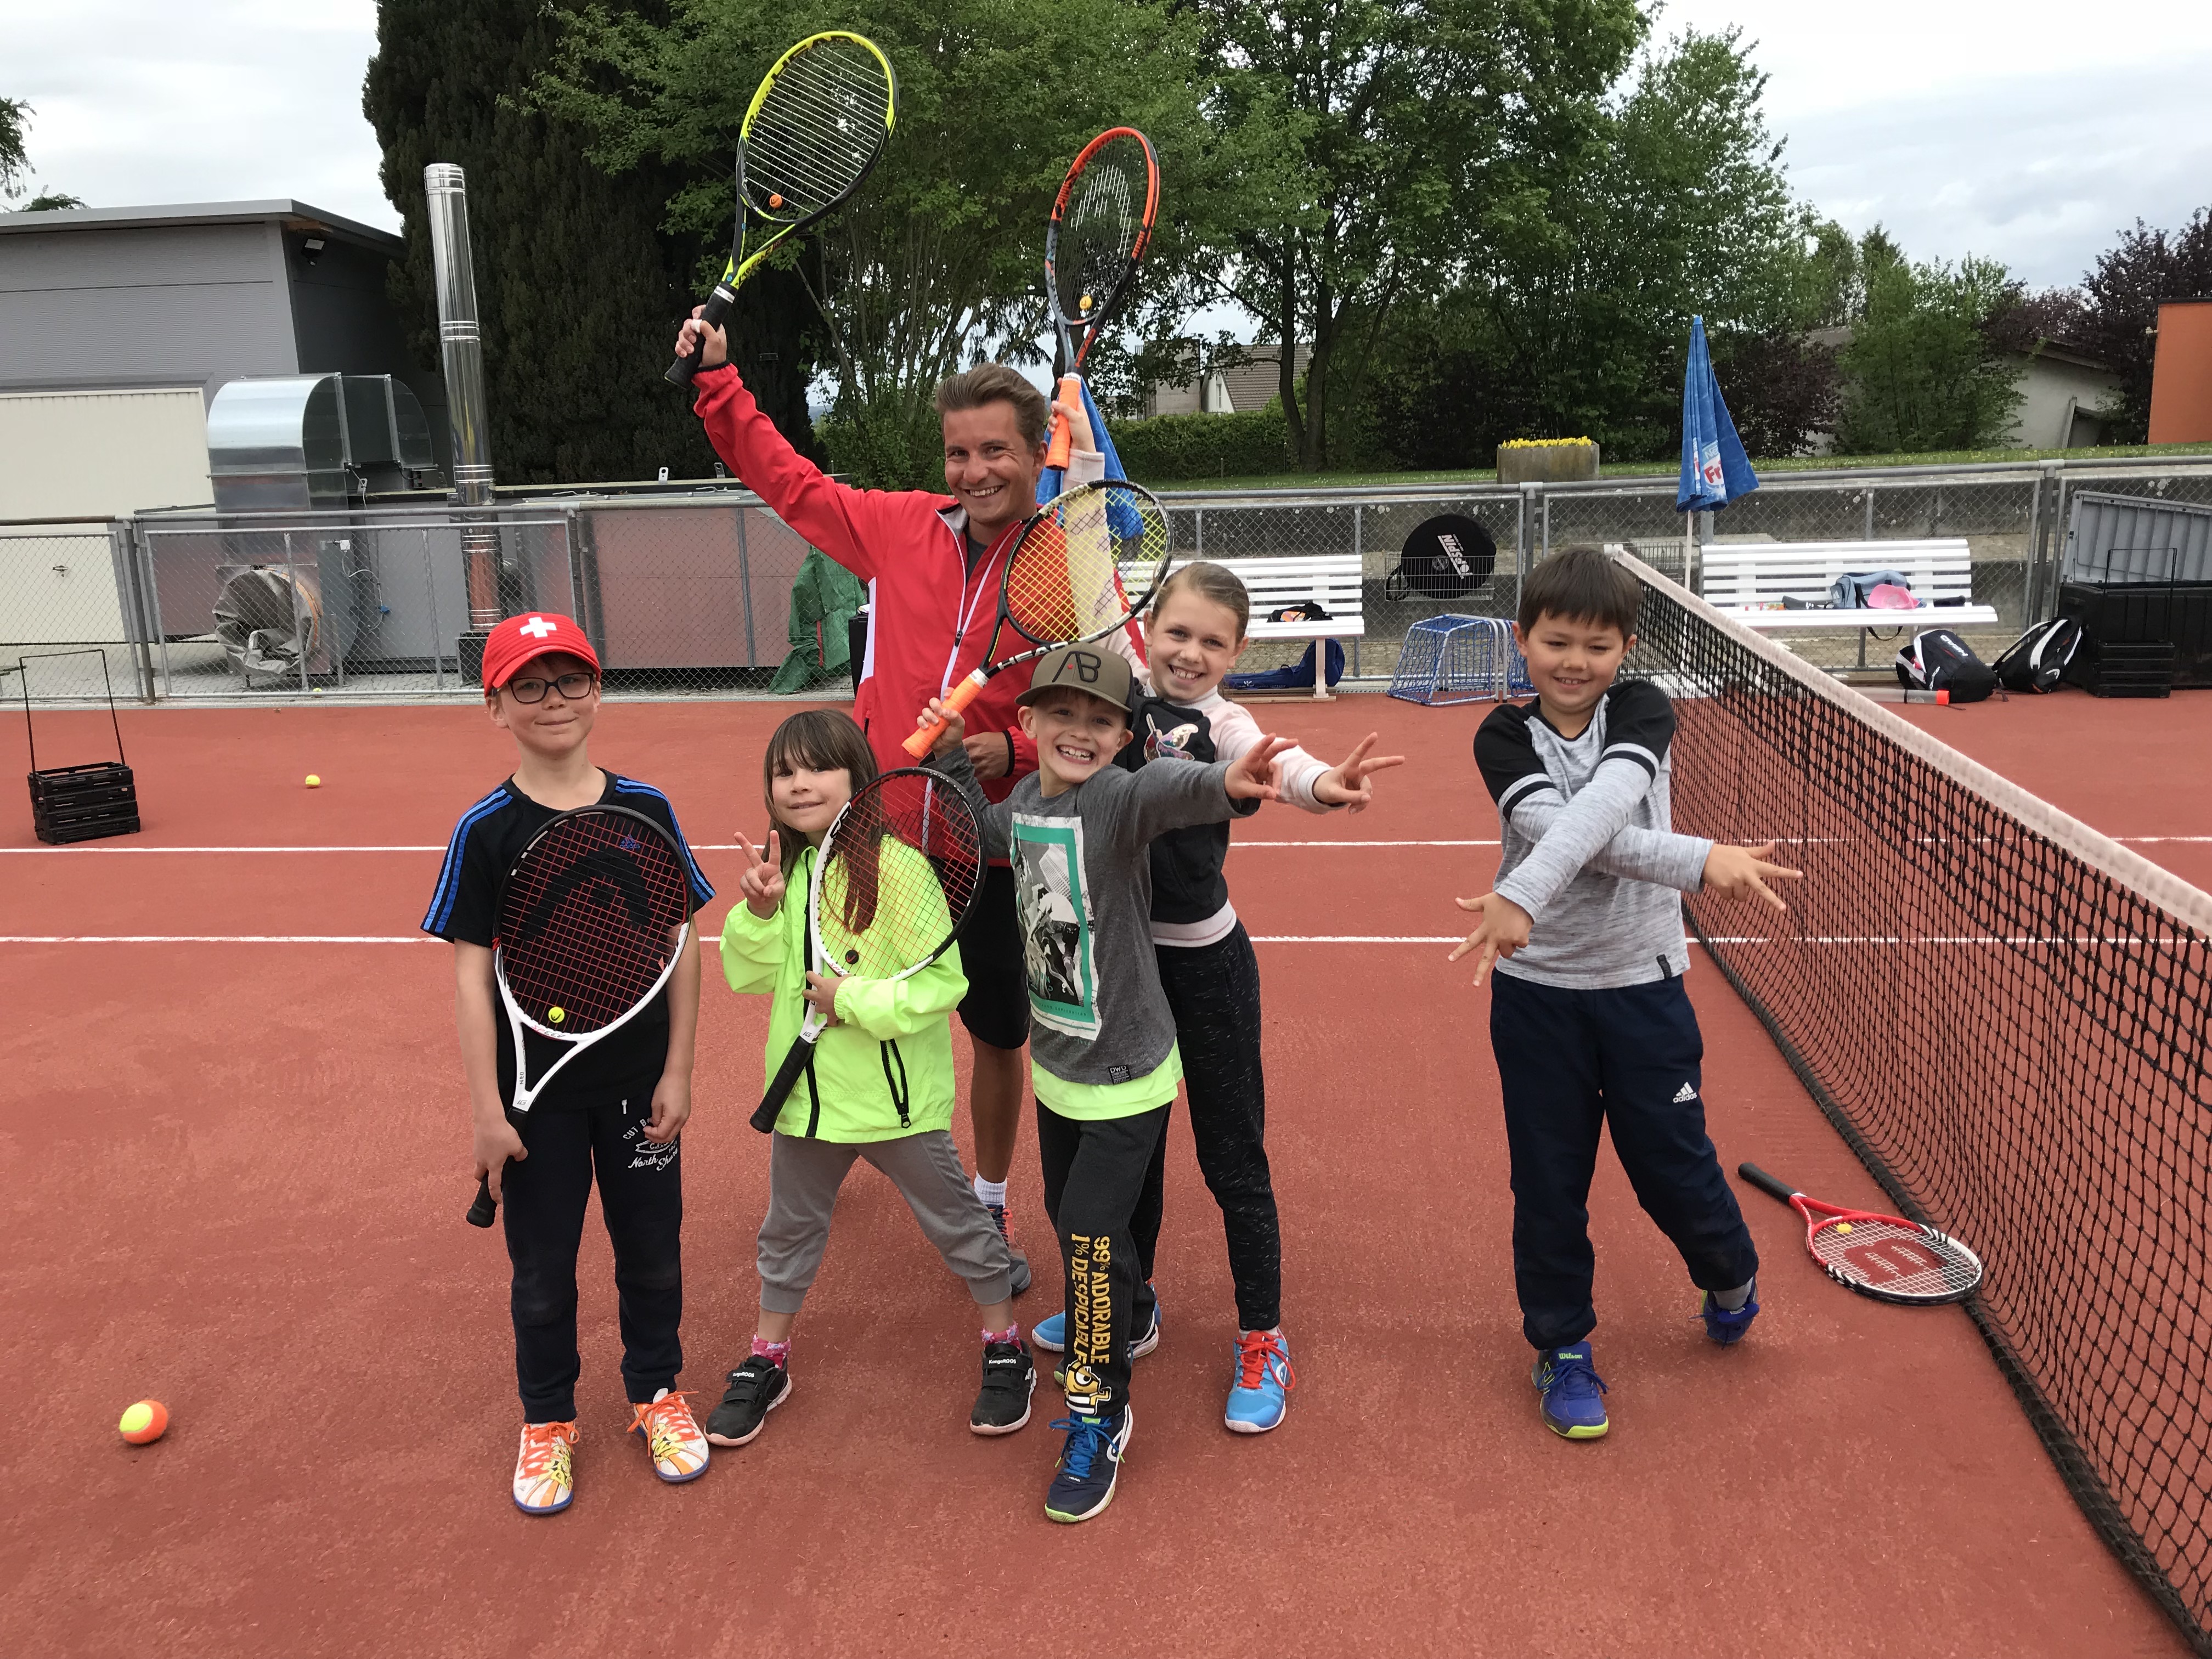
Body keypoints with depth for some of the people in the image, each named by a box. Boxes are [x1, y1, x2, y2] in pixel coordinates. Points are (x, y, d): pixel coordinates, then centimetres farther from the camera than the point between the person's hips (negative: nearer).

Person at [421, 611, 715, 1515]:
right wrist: (486, 1108, -9)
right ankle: (547, 1422, 34)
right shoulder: (485, 832, -9)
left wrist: (677, 1072, -3)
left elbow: (682, 946, -1)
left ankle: (656, 1393, 37)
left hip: (638, 1083, 1)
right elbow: (471, 974, -7)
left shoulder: (645, 810, -5)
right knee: (542, 1267, 13)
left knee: (652, 1250, 14)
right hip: (537, 1094, -1)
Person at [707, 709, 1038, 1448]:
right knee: (790, 1228, 21)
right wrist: (759, 911, -17)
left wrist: (852, 1000, -24)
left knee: (957, 1221, 11)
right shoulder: (783, 869, 0)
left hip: (897, 1096, -5)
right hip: (806, 1092, 6)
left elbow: (946, 980, -23)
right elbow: (748, 974, -1)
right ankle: (767, 1363, 40)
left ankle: (1006, 1350, 31)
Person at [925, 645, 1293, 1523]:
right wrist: (951, 757, 6)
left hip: (1124, 1074, -7)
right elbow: (983, 831, 21)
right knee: (1069, 1217, 23)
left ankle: (1100, 1418, 13)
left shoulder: (1117, 799, -24)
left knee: (1093, 1237, -7)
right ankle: (1128, 1313, 52)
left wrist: (1226, 785, -70)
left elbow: (1168, 792, -48)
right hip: (1057, 1065, 8)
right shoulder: (1024, 802, -2)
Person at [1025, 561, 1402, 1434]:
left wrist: (1321, 781, -57)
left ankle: (1262, 1341, 21)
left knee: (1233, 1158, 4)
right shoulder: (1125, 692, -3)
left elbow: (1269, 760, -36)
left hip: (1204, 960, -5)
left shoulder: (1221, 722, -15)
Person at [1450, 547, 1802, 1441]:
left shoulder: (1644, 712, -6)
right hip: (1536, 995, 0)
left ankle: (1730, 1277, 44)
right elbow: (1553, 824, -24)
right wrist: (1701, 862, -32)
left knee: (1673, 1163, 11)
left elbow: (1601, 806, -27)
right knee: (1548, 1178, 9)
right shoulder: (1504, 737, -6)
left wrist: (1523, 896, -43)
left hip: (1643, 984, 0)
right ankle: (1561, 1347, 29)